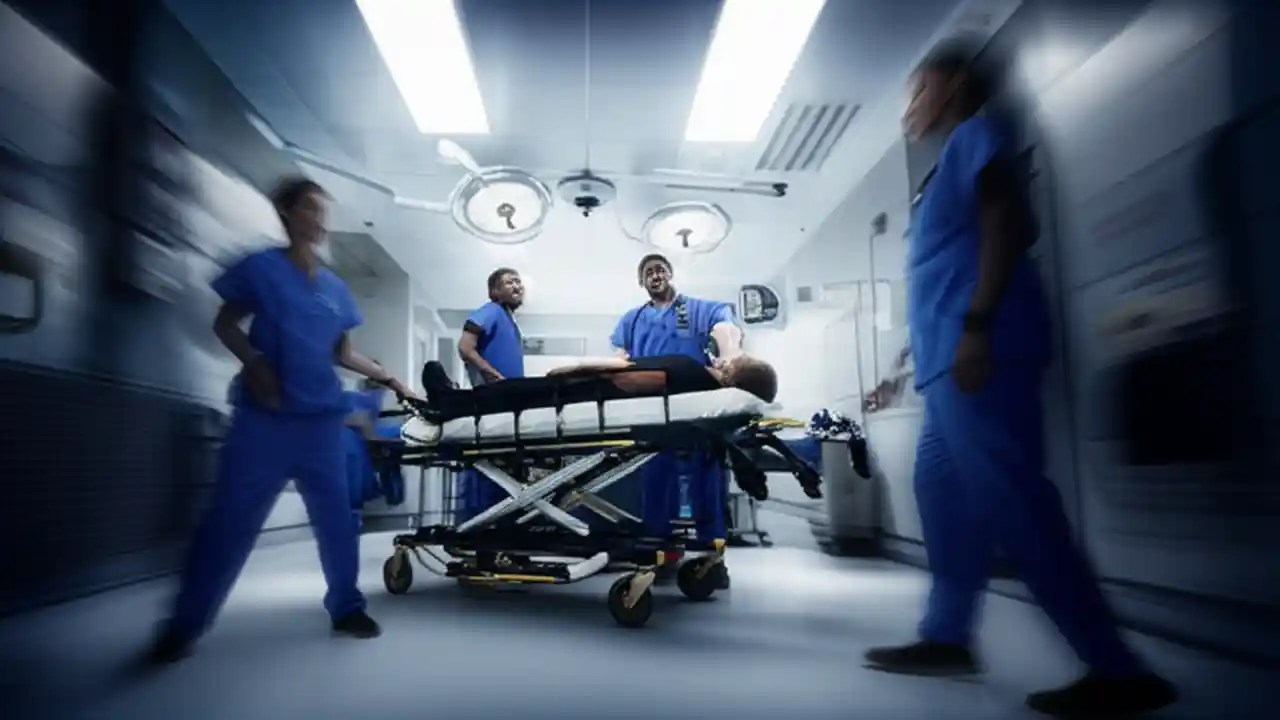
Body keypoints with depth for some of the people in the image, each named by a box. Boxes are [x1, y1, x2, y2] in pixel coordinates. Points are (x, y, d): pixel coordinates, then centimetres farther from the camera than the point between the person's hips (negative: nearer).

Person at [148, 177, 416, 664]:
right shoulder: (261, 267, 0)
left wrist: (387, 379, 12)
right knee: (231, 519, 0)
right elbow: (224, 323, 3)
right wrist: (253, 362, -14)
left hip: (320, 418, 4)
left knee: (337, 517, 6)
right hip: (264, 417, -4)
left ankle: (346, 608, 21)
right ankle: (184, 626, 13)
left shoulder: (336, 288, 12)